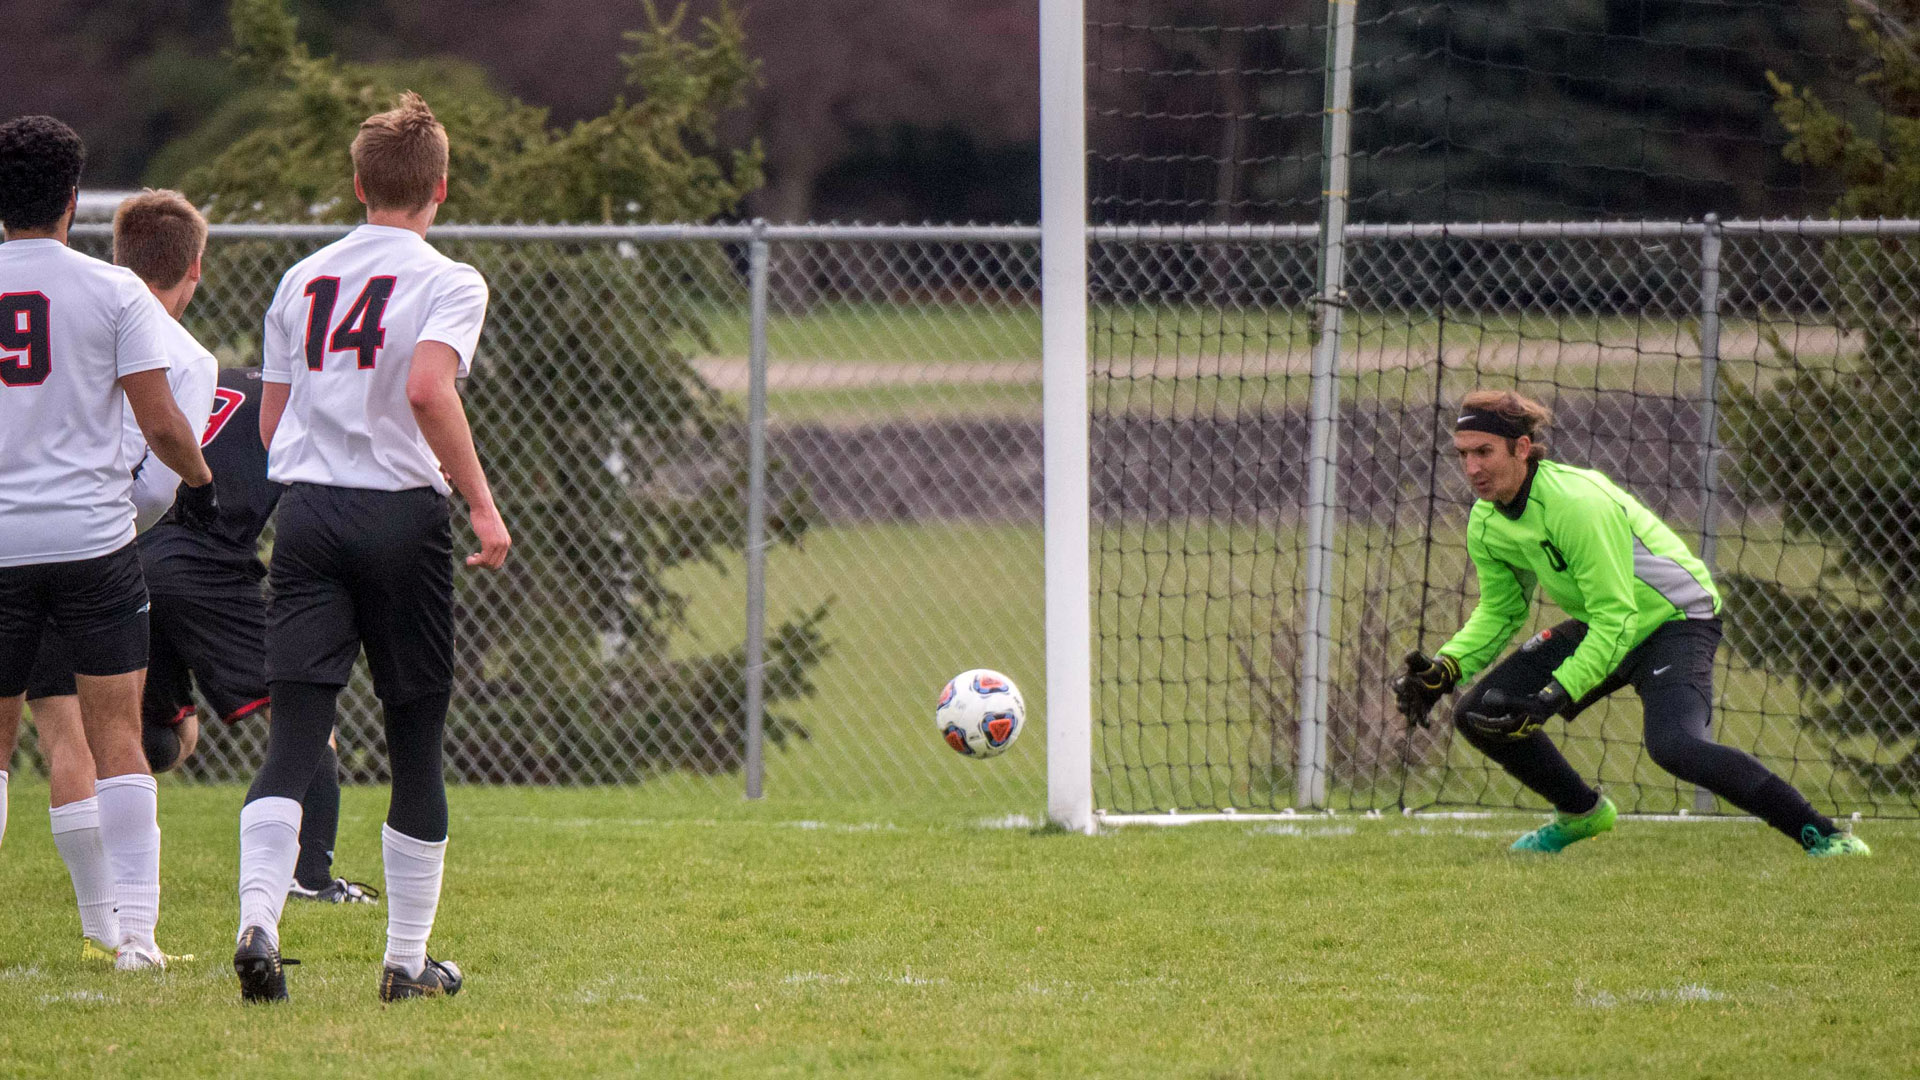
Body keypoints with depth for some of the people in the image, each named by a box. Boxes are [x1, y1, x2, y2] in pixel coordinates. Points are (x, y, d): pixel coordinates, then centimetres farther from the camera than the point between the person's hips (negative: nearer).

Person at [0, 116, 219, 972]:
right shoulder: (113, 292, -4)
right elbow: (160, 422, -6)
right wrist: (200, 482, 12)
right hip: (92, 538, -2)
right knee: (116, 733, 0)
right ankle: (134, 926, -6)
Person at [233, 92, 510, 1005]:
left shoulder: (301, 280, 13)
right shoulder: (447, 282, -3)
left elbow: (270, 423, 16)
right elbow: (428, 389, -21)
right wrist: (482, 505, -15)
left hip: (305, 515, 4)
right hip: (401, 517, -4)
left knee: (293, 738, -4)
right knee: (416, 747, 8)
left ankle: (257, 921, -25)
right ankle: (408, 959, 13)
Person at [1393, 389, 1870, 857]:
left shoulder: (1576, 502, -30)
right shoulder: (1485, 523, -5)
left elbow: (1615, 620, -30)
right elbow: (1499, 612, 10)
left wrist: (1552, 698, -37)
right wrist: (1444, 670, -7)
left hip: (1676, 618, -8)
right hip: (1601, 624, 8)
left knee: (1673, 744, -34)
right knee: (1478, 713, 0)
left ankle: (1820, 833, -26)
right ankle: (1582, 812, 23)